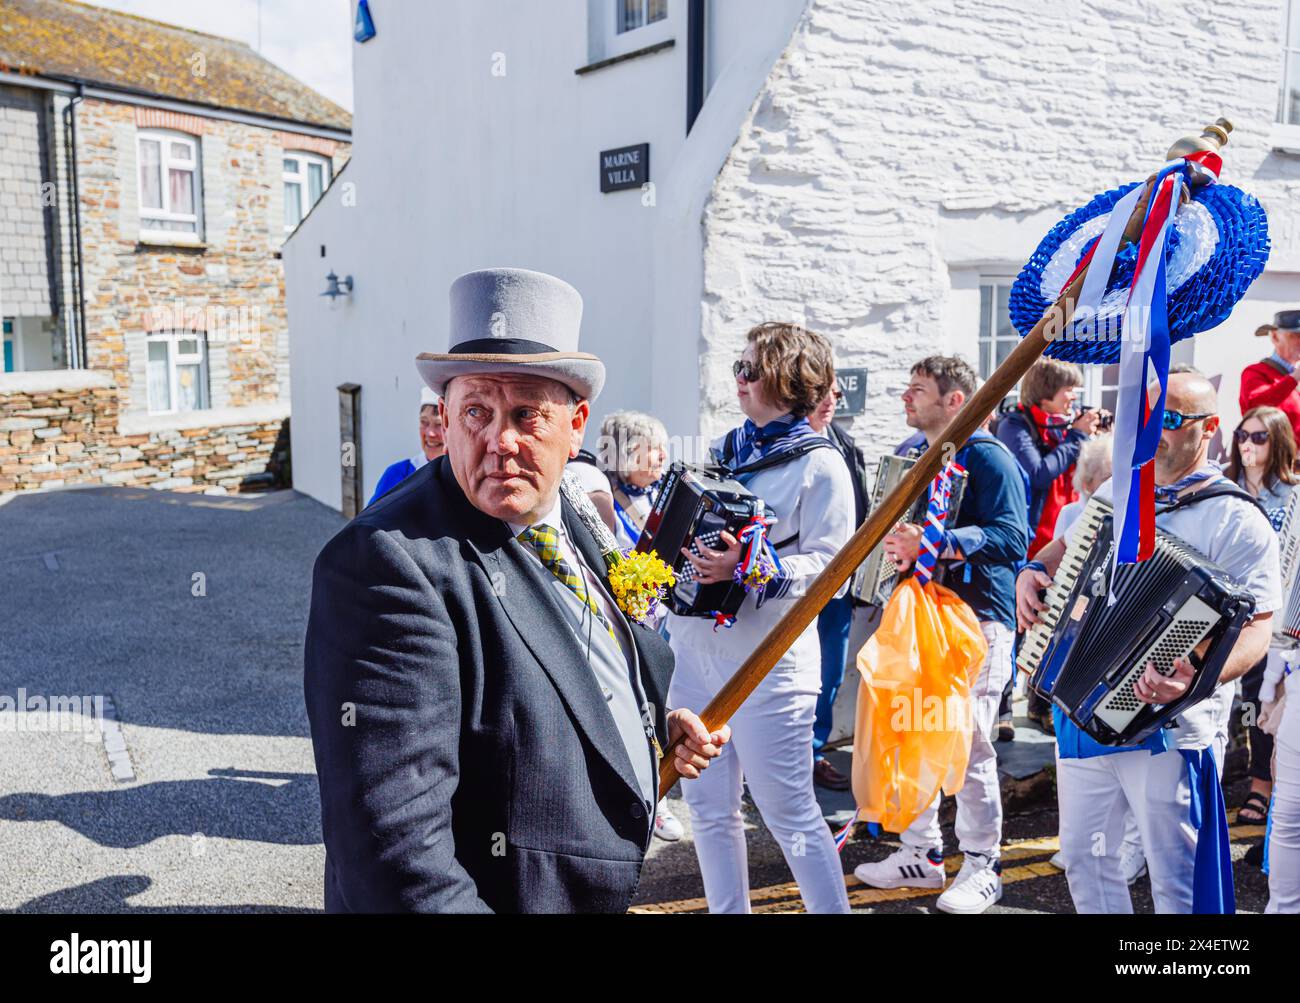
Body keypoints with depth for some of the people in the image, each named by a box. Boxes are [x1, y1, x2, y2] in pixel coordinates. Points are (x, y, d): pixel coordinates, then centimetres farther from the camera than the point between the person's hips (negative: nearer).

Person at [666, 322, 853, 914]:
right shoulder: (725, 452, 14)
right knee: (708, 807, 13)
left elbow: (830, 567, -14)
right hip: (695, 651, 7)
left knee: (788, 811, 2)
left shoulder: (820, 464, -7)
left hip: (766, 664, -7)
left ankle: (832, 908, 21)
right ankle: (727, 909, 29)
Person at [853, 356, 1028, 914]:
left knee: (969, 747, -3)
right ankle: (921, 855, 23)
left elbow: (1011, 538, -22)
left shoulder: (986, 457, -9)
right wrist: (891, 544, 9)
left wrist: (932, 544, -31)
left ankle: (983, 866, 13)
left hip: (974, 621, -8)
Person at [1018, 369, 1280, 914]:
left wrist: (1199, 677, -33)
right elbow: (1064, 546, 24)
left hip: (1167, 724, -6)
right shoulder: (1114, 492, 10)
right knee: (1084, 858, 16)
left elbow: (1256, 627, -15)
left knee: (1176, 880, 5)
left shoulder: (1237, 519, -11)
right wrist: (1031, 573, 2)